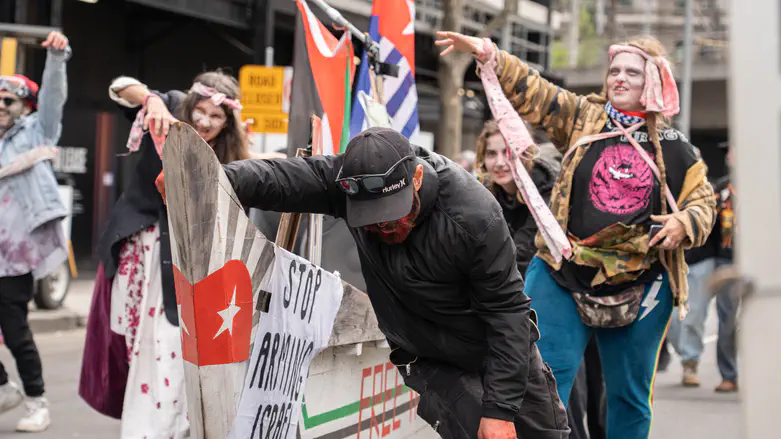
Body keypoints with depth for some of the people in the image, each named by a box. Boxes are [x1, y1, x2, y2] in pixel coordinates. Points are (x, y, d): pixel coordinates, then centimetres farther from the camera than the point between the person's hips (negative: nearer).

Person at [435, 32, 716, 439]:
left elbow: (704, 200, 11)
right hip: (565, 276, -1)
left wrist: (684, 224, -11)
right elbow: (532, 90, -5)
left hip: (638, 289, 1)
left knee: (630, 393, 11)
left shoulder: (674, 149, 5)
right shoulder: (583, 117, 4)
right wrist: (488, 55, -18)